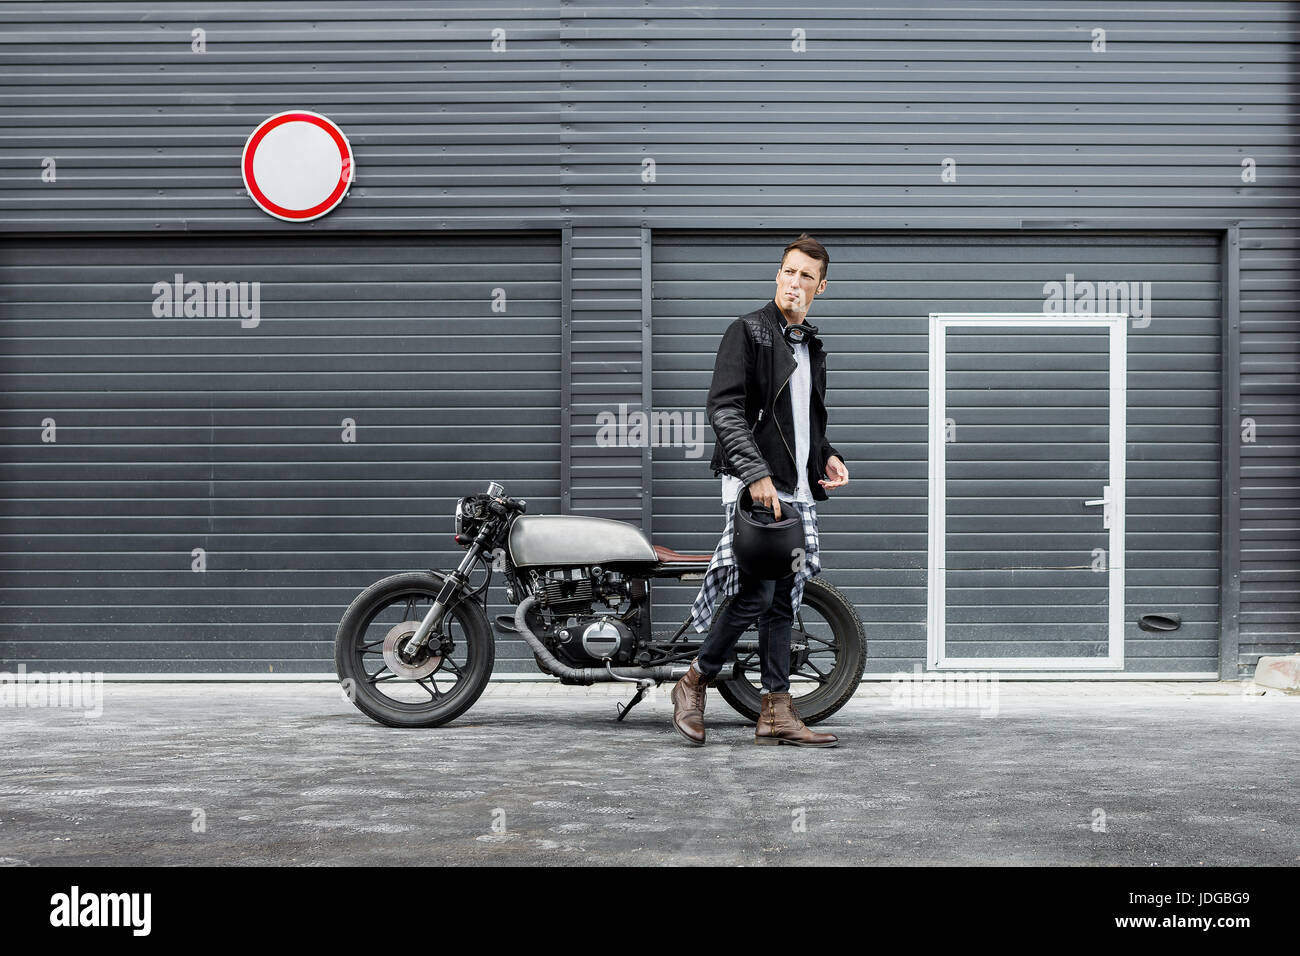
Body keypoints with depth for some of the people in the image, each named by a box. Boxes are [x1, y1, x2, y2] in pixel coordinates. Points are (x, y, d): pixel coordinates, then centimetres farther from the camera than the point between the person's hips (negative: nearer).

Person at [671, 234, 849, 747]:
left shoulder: (811, 346, 20)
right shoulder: (747, 331, -4)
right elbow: (723, 409, -14)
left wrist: (828, 455, 10)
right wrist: (757, 475, -22)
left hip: (796, 491, 8)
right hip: (755, 487, -7)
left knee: (783, 599, 6)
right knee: (755, 596, -12)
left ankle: (776, 712, 8)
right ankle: (693, 681, 6)